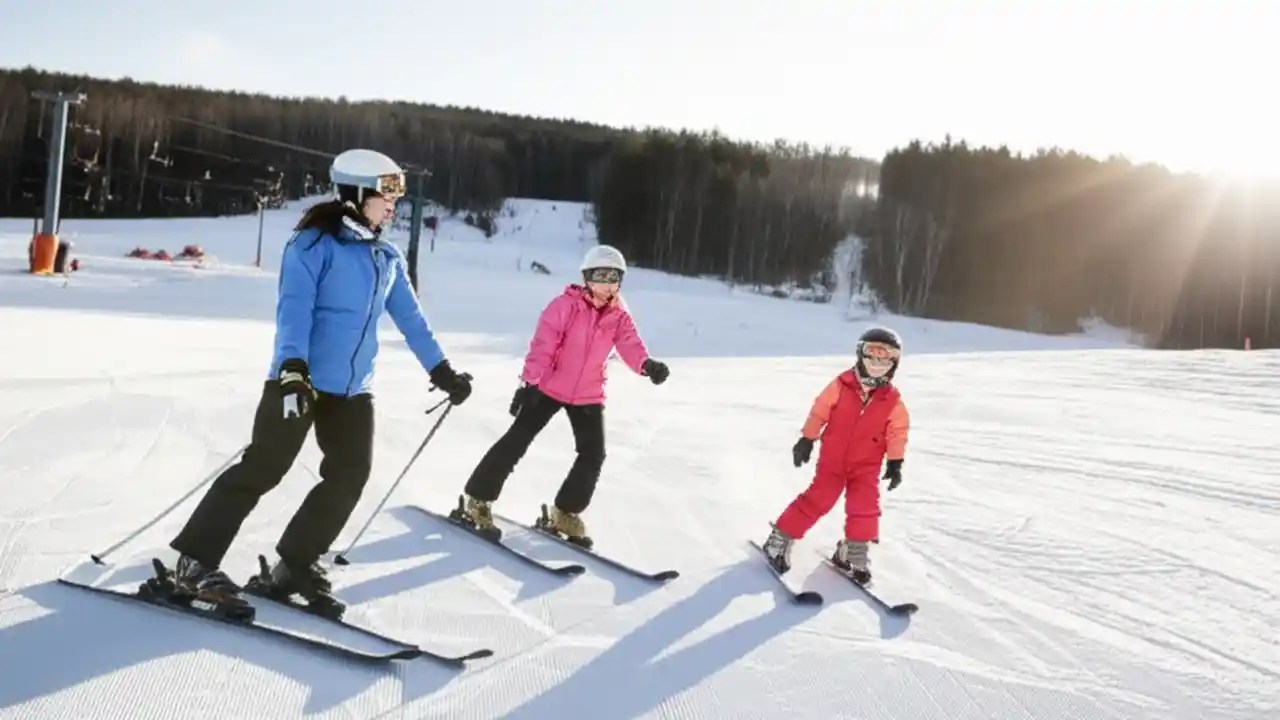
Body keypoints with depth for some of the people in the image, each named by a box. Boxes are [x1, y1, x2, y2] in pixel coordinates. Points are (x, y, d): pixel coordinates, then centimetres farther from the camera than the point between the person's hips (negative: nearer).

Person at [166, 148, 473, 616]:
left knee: (349, 478, 5)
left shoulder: (388, 259, 11)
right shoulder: (314, 244, -10)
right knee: (260, 471, -5)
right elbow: (294, 308, -19)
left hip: (354, 390, 7)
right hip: (298, 380, -7)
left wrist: (442, 371, 14)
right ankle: (194, 563, 6)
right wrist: (292, 365, -33)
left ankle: (296, 565, 19)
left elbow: (410, 319, 15)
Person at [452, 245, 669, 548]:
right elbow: (542, 346, -18)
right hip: (549, 387, -4)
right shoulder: (566, 304, -14)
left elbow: (631, 346, -18)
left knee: (593, 454, 1)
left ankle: (565, 512, 19)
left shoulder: (620, 317, -1)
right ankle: (478, 501, 6)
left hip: (589, 395, 5)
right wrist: (529, 382, -26)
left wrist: (647, 364, -40)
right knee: (517, 441, -6)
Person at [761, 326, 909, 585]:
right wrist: (806, 439, 1)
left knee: (864, 507, -9)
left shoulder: (893, 401, -5)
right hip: (832, 459, -1)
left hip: (866, 466, 2)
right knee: (816, 501, -4)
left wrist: (895, 462, -3)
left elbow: (897, 432, 2)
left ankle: (854, 552, 12)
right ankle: (781, 539, 8)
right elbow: (819, 411, -2)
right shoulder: (842, 385, -9)